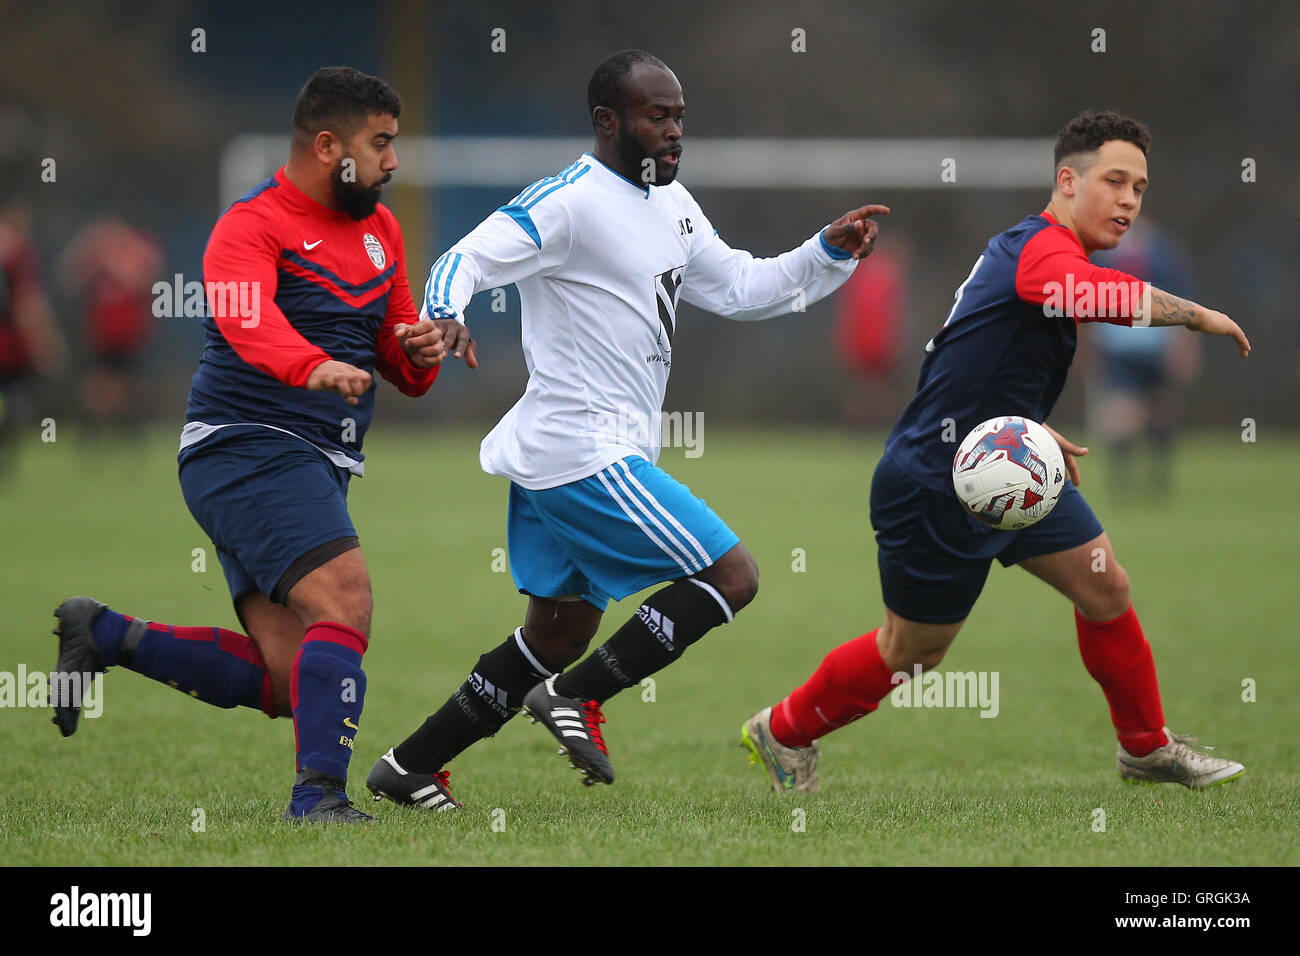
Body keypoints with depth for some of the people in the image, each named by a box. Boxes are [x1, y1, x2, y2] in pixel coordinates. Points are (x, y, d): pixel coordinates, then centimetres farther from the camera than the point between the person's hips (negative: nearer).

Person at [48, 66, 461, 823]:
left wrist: (421, 353, -2)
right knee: (344, 598, -26)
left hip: (314, 469, 9)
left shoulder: (380, 229, 17)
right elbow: (245, 315, -31)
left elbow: (403, 368, 23)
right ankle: (320, 793, -25)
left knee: (284, 680, 1)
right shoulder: (252, 226, -10)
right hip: (248, 447, -9)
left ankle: (103, 636, 14)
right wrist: (314, 366, -50)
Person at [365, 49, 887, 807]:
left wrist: (829, 254, 10)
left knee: (559, 633, 15)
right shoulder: (569, 202, -14)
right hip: (586, 457, -10)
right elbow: (471, 259, -21)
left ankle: (409, 769, 20)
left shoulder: (670, 204, 15)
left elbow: (739, 288, 23)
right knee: (732, 577, -11)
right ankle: (576, 698, -8)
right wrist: (443, 314, -42)